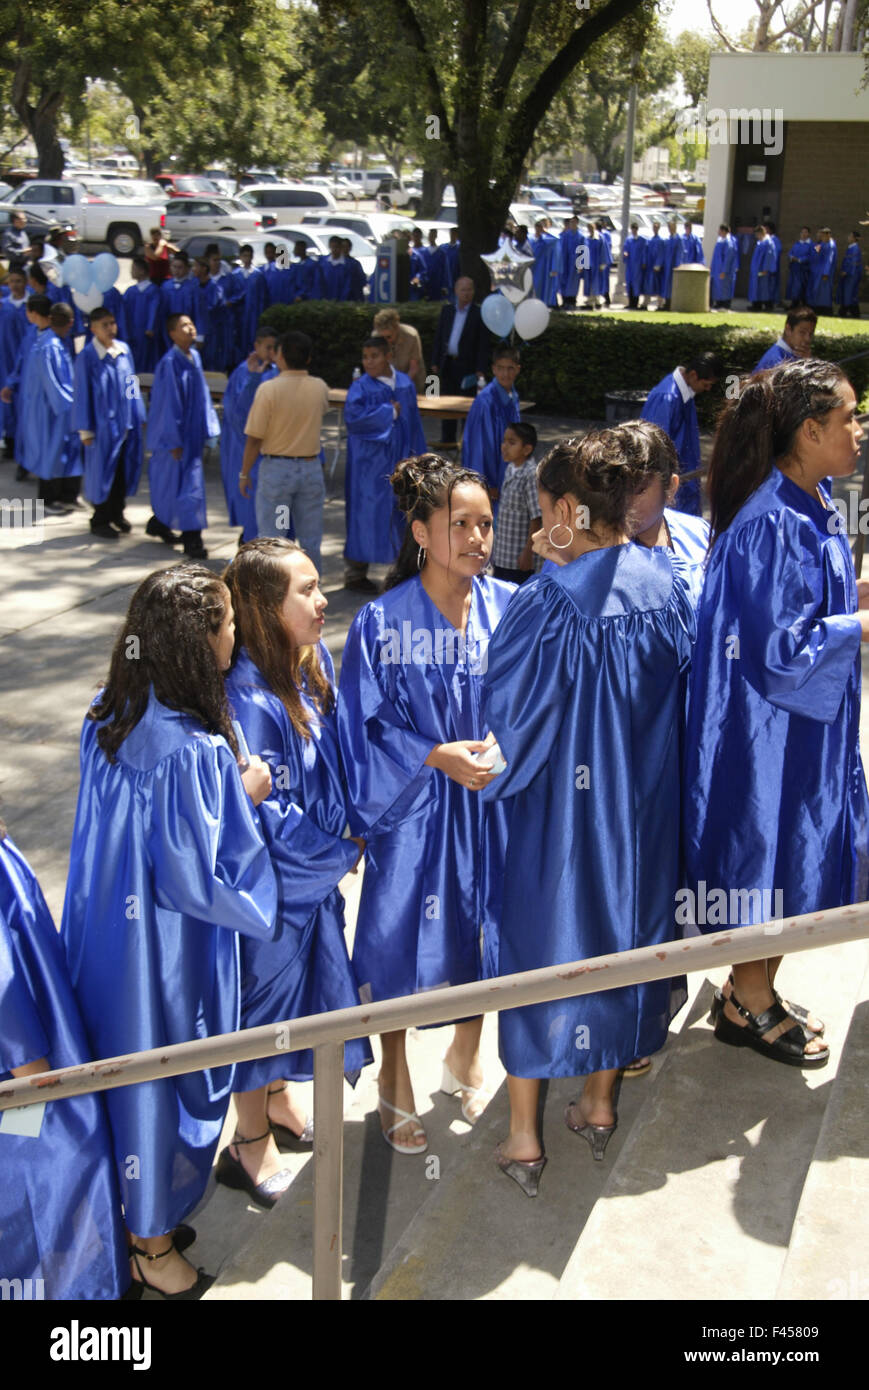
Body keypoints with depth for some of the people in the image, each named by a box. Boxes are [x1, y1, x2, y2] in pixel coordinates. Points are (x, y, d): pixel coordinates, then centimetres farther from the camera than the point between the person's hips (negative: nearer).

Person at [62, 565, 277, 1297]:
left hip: (105, 929, 8)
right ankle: (152, 1244, 35)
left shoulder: (108, 716, -5)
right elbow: (195, 877, -26)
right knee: (168, 1086, 14)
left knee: (121, 1065, 25)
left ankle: (121, 1203, 47)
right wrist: (247, 798, -15)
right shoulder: (194, 752, -31)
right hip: (167, 954, -8)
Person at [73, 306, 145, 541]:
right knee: (103, 470, 3)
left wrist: (139, 416, 11)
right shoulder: (87, 357, -11)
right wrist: (85, 430, -9)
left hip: (127, 422, 5)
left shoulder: (124, 350, 4)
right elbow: (82, 393, -8)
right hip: (104, 424, -5)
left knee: (125, 468, 12)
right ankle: (100, 520, 15)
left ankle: (117, 512, 29)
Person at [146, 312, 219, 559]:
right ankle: (191, 539, -2)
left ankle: (159, 523, 35)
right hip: (177, 434, -8)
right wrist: (173, 440, -17)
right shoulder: (169, 364, -17)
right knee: (187, 484, -7)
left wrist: (208, 427, 13)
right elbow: (169, 403, -18)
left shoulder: (194, 357, 7)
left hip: (193, 434, 8)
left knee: (171, 482, 19)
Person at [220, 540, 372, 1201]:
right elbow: (265, 814, -24)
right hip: (272, 880, -8)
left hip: (316, 870, 8)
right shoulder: (250, 699, -31)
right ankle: (251, 1142, 34)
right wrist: (342, 851, -12)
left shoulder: (316, 659, -5)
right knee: (264, 995, 11)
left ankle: (277, 1097, 50)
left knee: (305, 982, 24)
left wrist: (345, 836, 5)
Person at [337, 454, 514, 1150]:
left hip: (489, 805, 3)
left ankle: (465, 1058, 44)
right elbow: (367, 729, -9)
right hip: (412, 808, -3)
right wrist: (437, 756, -22)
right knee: (403, 939, 6)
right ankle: (396, 1081, 32)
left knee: (482, 935, 15)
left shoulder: (510, 609, -5)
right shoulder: (383, 623, -13)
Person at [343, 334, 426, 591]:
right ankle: (355, 573, 9)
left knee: (401, 512, 8)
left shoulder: (405, 384, 7)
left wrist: (416, 454, 9)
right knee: (366, 513, -2)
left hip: (399, 459, 5)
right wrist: (389, 412, -16)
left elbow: (413, 422, 13)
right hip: (369, 463, -5)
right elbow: (353, 416, -25)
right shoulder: (361, 387, -8)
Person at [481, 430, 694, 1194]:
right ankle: (600, 1106, 37)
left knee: (544, 938, 9)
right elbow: (688, 695, 6)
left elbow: (509, 716, -15)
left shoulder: (547, 603, -22)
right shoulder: (668, 586, -5)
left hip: (562, 805, -5)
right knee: (624, 924, 20)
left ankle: (524, 1138, 21)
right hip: (645, 804, 5)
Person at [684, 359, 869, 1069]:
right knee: (774, 857, 6)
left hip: (808, 720, 10)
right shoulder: (773, 525, -25)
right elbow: (780, 648, -25)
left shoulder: (812, 507, 6)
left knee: (799, 860, 19)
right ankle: (749, 1005, 26)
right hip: (772, 726, -10)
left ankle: (754, 990, 36)